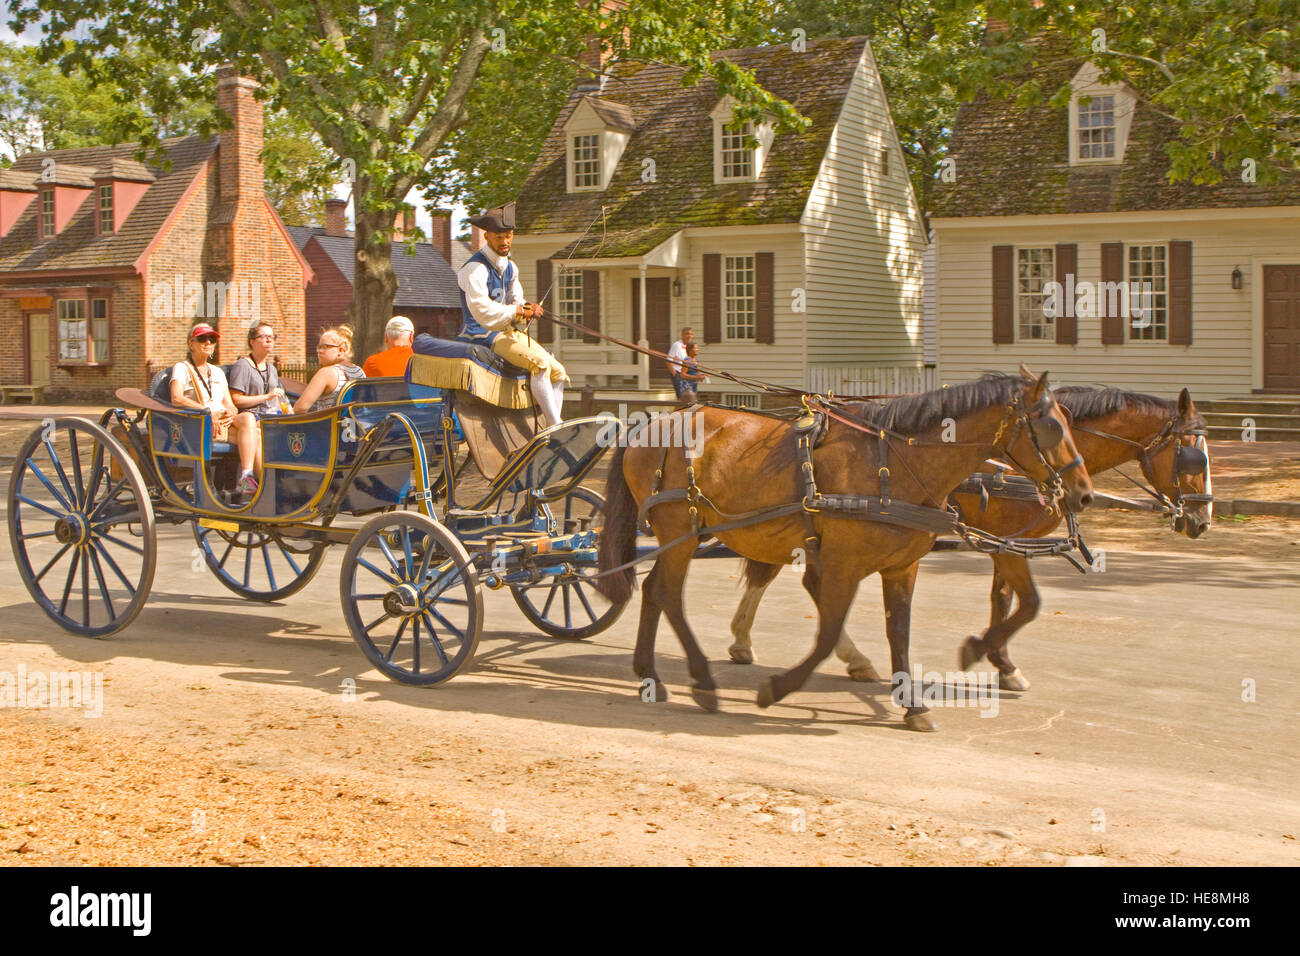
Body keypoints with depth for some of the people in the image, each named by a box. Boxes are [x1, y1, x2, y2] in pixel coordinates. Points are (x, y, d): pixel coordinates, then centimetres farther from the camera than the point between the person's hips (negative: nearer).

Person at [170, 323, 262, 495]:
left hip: (223, 421, 6)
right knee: (248, 418, -32)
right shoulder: (181, 368, 8)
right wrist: (207, 411, -20)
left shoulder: (217, 372, 28)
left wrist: (231, 412, -6)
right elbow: (176, 399, -11)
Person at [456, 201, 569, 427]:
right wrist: (518, 311, -20)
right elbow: (483, 311, -24)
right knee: (538, 362, -28)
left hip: (509, 330, 9)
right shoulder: (474, 269, -14)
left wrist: (528, 308, -10)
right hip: (482, 333, -9)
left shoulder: (510, 268, 13)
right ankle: (556, 427, -29)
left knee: (557, 371, -2)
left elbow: (516, 302, 13)